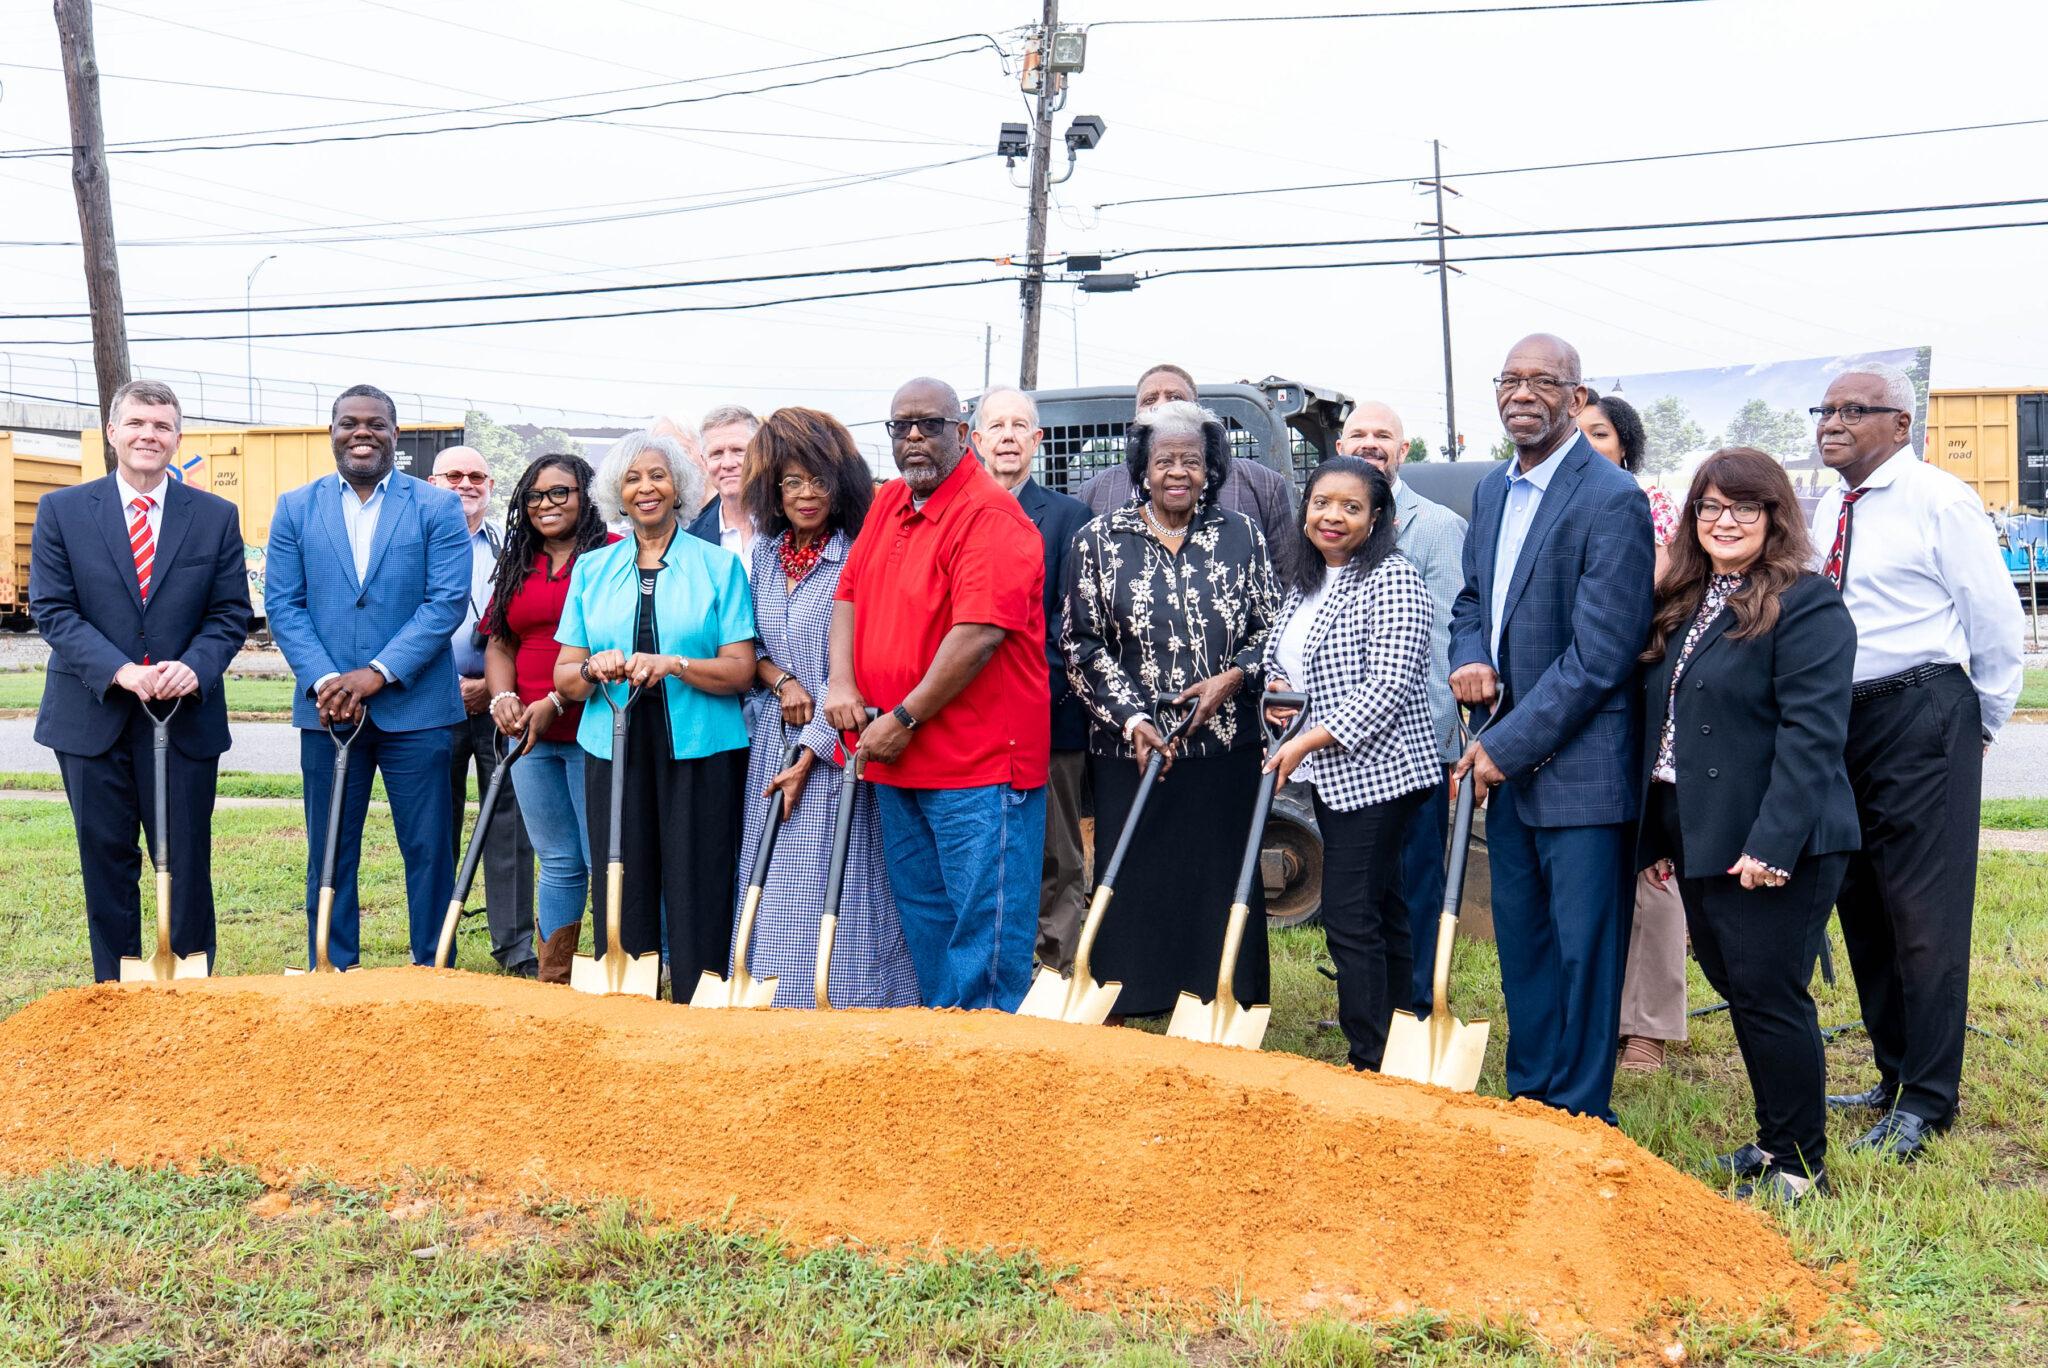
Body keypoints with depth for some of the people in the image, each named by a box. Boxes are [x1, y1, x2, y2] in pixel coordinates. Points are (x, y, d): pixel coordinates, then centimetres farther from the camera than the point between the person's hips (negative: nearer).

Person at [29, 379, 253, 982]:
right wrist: (119, 671, -18)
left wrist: (195, 668, -17)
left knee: (185, 862, 5)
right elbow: (52, 609, -3)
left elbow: (230, 613, 3)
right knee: (106, 862, 9)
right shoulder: (61, 510, 2)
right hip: (92, 715, 0)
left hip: (186, 716, 0)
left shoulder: (216, 516, 4)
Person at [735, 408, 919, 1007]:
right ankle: (775, 1004, 20)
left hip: (836, 747, -6)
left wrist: (808, 756, -14)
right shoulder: (764, 553, 10)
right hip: (773, 739, 6)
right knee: (771, 890, 9)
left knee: (832, 885, -5)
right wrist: (781, 680, -4)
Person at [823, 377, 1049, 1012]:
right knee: (922, 914, 18)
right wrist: (842, 682, -1)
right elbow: (849, 594, 16)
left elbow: (980, 633, -23)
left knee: (983, 918, -2)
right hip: (893, 755, 9)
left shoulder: (990, 516, -15)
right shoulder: (888, 502, 12)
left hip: (978, 761, -9)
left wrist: (905, 719, -18)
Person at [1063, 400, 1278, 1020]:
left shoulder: (1241, 536, 7)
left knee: (1223, 885, 4)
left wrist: (1232, 677, -7)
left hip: (1225, 749, 1)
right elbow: (1082, 644, 1)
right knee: (1135, 889, 1)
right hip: (1130, 749, -1)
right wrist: (1132, 719, -9)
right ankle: (1132, 1018, 12)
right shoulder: (1099, 540, 2)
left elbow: (1272, 627, 11)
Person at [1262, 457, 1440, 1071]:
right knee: (1379, 915, 13)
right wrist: (1276, 688, 4)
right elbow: (1280, 658, 27)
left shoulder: (1394, 579, -12)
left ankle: (1372, 1062, 1)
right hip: (1332, 776, 9)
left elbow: (1390, 684, -20)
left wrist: (1308, 741, -19)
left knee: (1350, 917, -9)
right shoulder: (1305, 583, 14)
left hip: (1378, 772, -9)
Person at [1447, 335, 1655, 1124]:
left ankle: (1580, 1117, 15)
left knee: (1582, 951, 2)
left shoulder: (1612, 499, -14)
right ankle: (1527, 1098, 30)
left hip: (1580, 767, -8)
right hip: (1508, 762, 8)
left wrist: (1508, 743, -16)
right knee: (1521, 943, 16)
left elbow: (1599, 653, -18)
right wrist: (1468, 659, 0)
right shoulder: (1491, 491, 12)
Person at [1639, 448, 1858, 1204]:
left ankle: (1799, 1165, 12)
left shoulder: (1806, 606, -11)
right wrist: (1658, 837, 15)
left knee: (1768, 994, -2)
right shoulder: (1682, 604, 14)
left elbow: (1811, 734, -18)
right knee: (1736, 987, 15)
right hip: (1699, 838, 8)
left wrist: (1773, 843, -24)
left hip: (1772, 847, -8)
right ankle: (1774, 1139, 30)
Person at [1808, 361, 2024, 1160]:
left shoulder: (1940, 501, -9)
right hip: (1842, 719, 8)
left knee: (1925, 914, -3)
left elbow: (1996, 620, -6)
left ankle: (1928, 1101, 7)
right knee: (1863, 909, 14)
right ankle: (1895, 1077, 28)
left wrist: (1986, 723, 1)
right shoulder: (1828, 510, 12)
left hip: (1920, 718, -8)